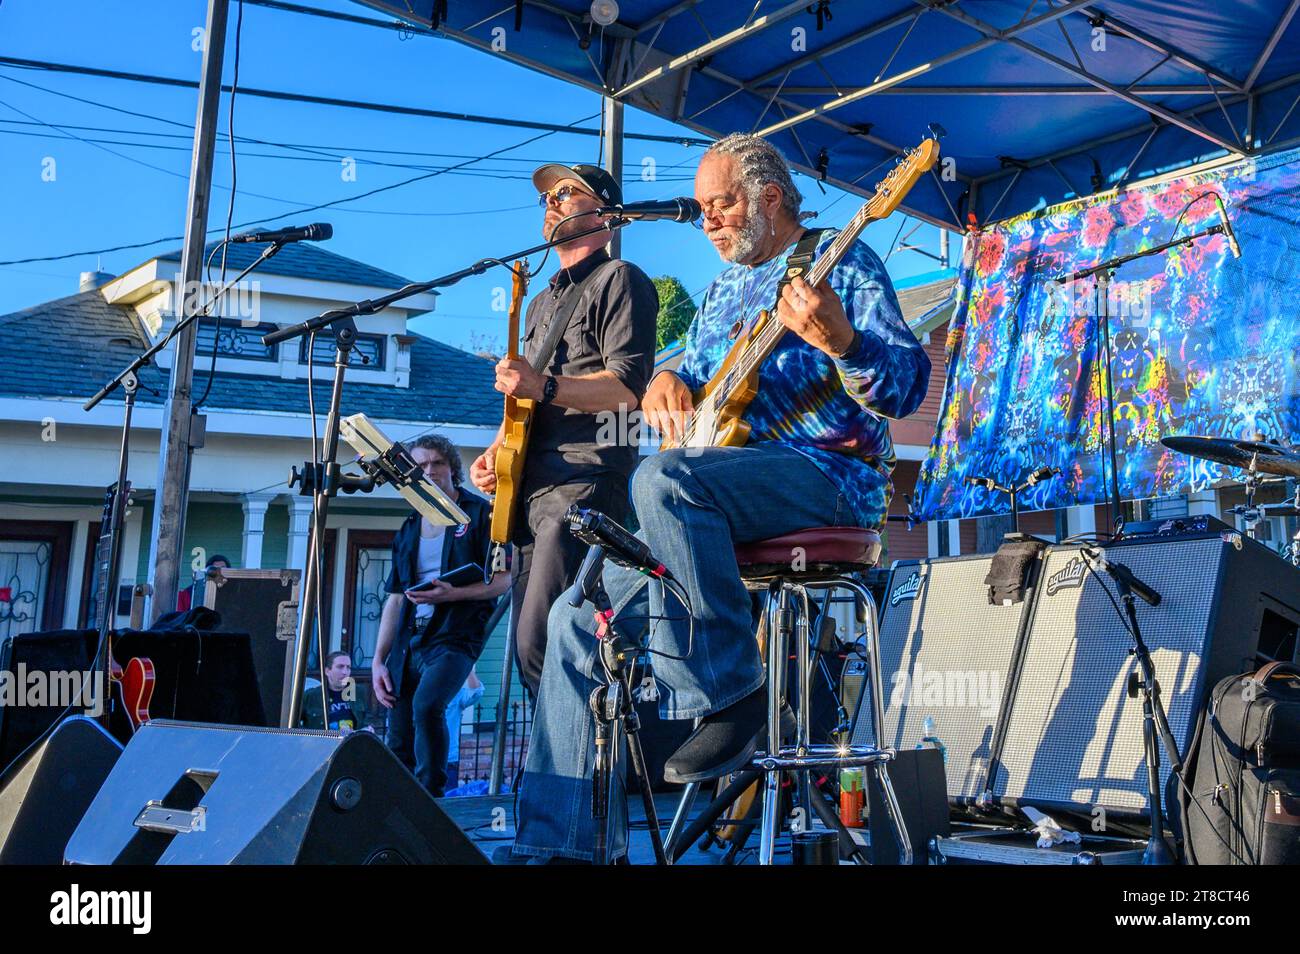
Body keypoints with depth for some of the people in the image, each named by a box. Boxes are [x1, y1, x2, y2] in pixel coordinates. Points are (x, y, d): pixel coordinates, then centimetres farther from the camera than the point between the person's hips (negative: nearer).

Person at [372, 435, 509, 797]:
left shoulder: (479, 513, 4)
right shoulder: (409, 528, 19)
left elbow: (504, 579, -3)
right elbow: (395, 599, 18)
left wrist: (453, 594, -19)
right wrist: (378, 661, 10)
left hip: (455, 635, -6)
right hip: (408, 641, 6)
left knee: (427, 704, -30)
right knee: (398, 746, 2)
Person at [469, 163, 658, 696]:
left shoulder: (618, 280, 1)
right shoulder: (541, 303, 29)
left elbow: (629, 386, -12)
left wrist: (546, 387, -24)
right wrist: (495, 452, 14)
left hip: (585, 479, -9)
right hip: (530, 486, 9)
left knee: (540, 644, -20)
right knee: (530, 651, 6)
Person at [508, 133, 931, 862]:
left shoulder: (839, 261, 0)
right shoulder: (724, 291, 23)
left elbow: (908, 386, -11)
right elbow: (692, 376, 28)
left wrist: (840, 342, -31)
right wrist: (667, 383, 3)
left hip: (828, 474, -7)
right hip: (727, 485, 8)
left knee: (663, 479, -37)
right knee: (581, 618, -5)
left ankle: (732, 697, -26)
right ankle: (568, 839, -1)